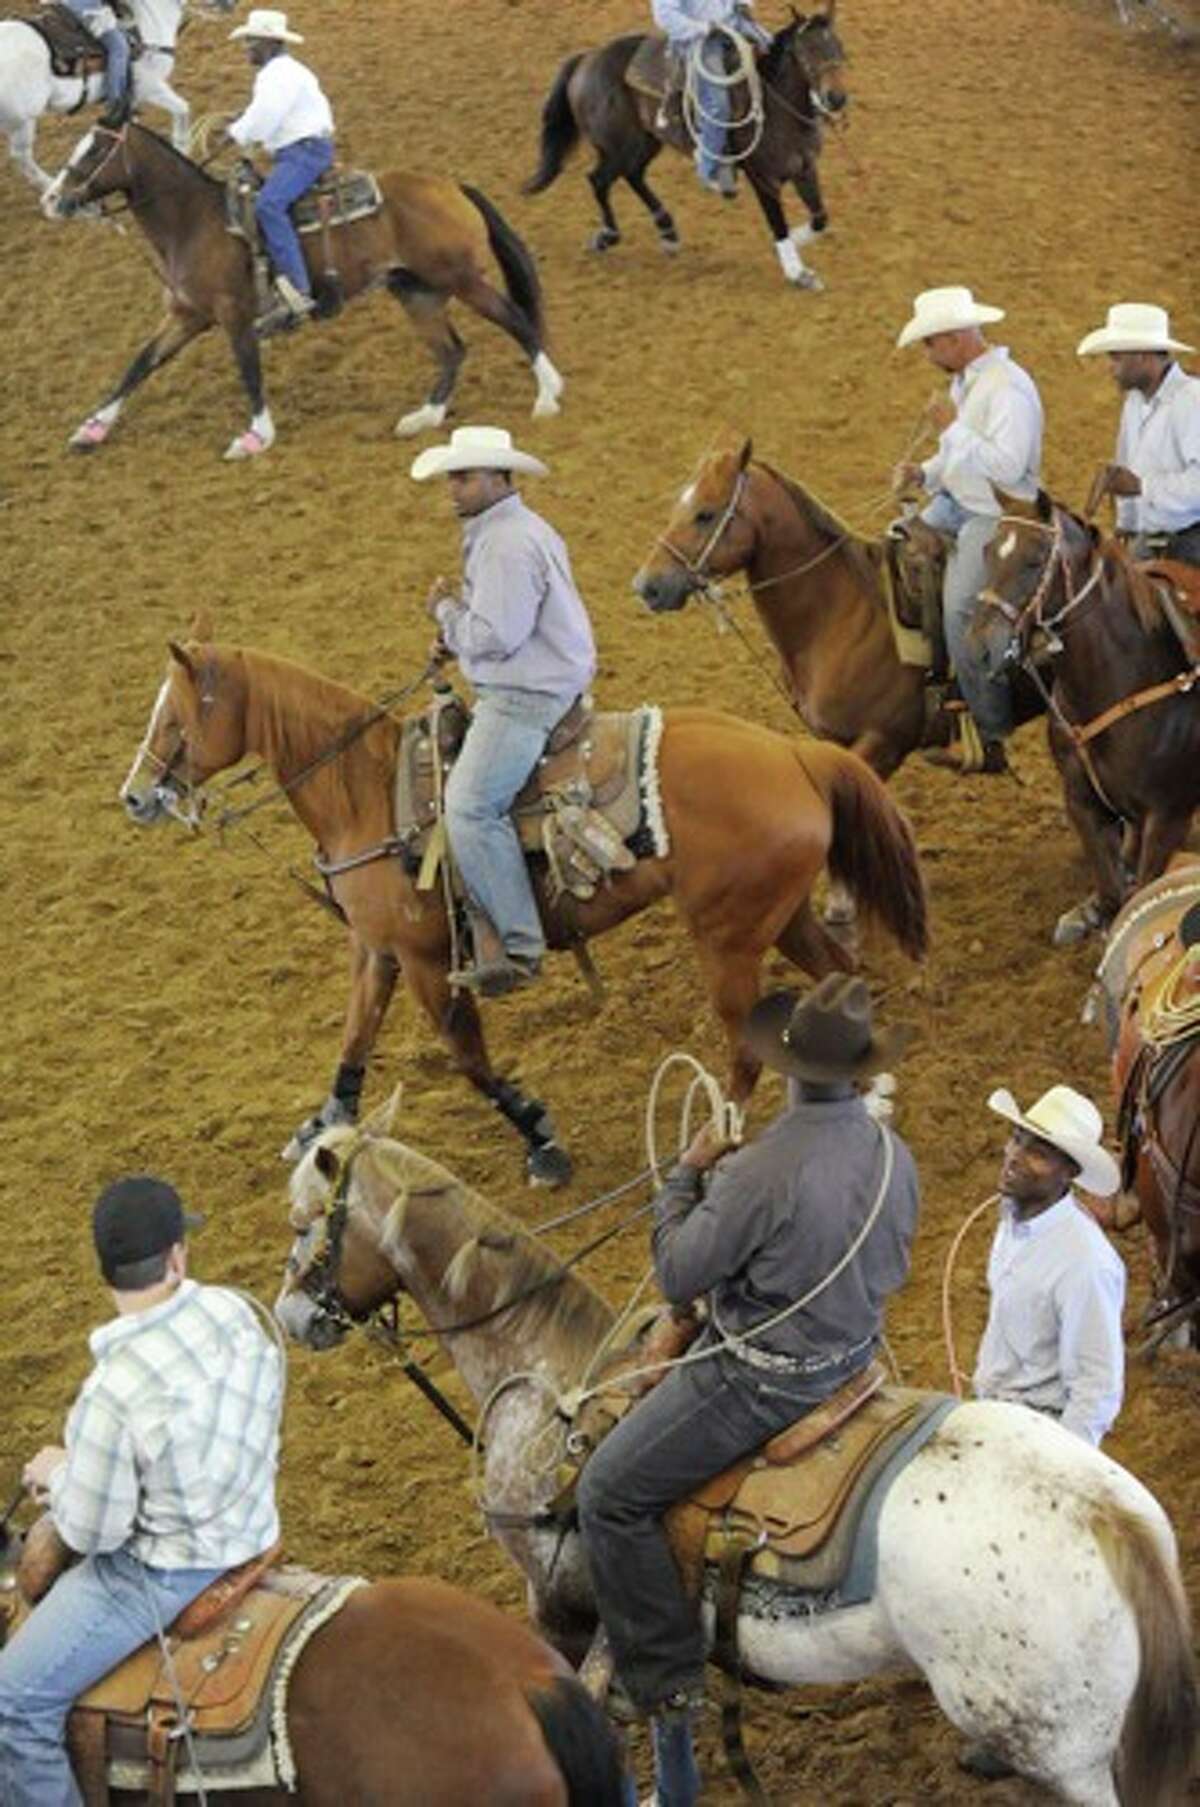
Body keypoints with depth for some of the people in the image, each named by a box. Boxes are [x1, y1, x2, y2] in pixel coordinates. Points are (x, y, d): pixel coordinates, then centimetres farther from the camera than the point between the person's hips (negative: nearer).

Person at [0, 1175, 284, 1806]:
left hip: (166, 1569, -8)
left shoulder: (114, 1389, -32)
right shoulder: (236, 1312, -12)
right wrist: (82, 1467, 10)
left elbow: (91, 1532, -20)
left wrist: (58, 1470, 1)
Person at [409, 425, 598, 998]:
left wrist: (446, 611, -6)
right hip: (514, 690, 12)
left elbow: (496, 636, -23)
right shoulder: (500, 532, 18)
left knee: (469, 806, -22)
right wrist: (457, 638, 12)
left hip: (525, 697, -12)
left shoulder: (510, 546, -19)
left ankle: (521, 946, -23)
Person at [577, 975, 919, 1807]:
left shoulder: (763, 1171, -31)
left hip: (763, 1378, -9)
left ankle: (667, 1676, 5)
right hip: (856, 1354, 9)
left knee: (612, 1491, 2)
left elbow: (680, 1274, -19)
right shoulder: (895, 1156, -7)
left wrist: (688, 1176, -3)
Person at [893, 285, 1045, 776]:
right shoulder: (964, 381, 11)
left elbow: (1006, 465, -29)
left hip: (999, 518, -11)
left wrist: (951, 427, -23)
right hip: (957, 502, 11)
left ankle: (991, 739, -14)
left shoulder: (1008, 388, -20)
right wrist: (924, 474, 4)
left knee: (962, 608, -20)